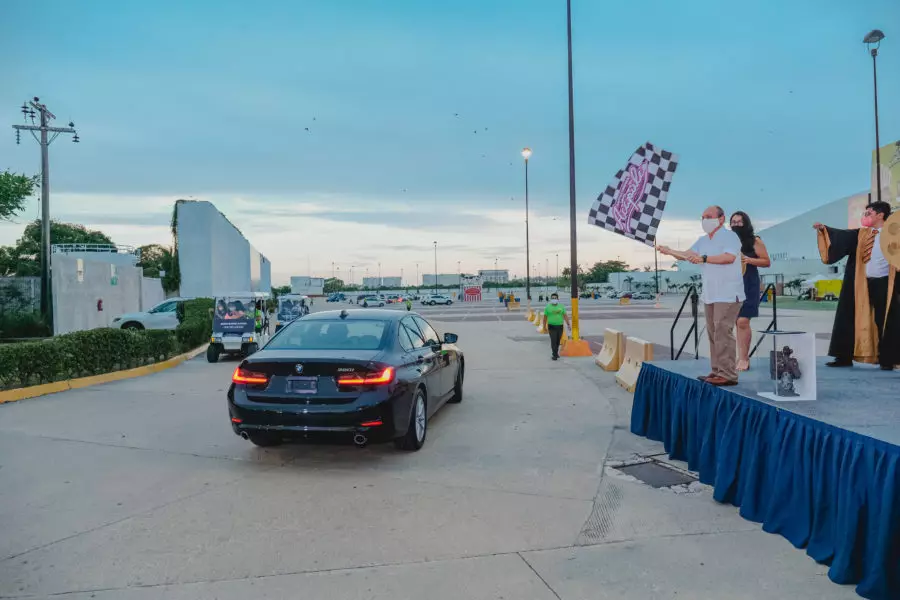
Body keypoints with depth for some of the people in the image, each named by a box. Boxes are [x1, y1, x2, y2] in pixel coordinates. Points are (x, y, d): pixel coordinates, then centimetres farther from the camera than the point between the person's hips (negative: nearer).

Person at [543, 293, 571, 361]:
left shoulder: (561, 306, 8)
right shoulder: (548, 307, 1)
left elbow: (565, 316, 7)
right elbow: (545, 317, 3)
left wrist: (568, 324, -1)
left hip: (560, 326, 3)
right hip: (552, 327, -3)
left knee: (558, 341, 13)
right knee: (553, 341, -8)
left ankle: (556, 352, 29)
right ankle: (555, 355, -3)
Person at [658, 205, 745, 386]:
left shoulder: (730, 236, -8)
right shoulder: (703, 240, 17)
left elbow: (729, 257, -24)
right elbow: (687, 254, 11)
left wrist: (704, 258, -30)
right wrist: (670, 252, -7)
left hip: (727, 295, -9)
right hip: (709, 294, 9)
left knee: (723, 332, -14)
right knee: (713, 333, 10)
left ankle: (728, 374, -12)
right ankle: (717, 371, 16)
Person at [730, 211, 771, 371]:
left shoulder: (755, 241, 0)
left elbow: (767, 262, 0)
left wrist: (749, 260, -15)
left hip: (749, 285, -4)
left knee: (743, 321, -11)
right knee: (736, 322, 2)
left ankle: (743, 358, -2)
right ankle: (742, 357, 10)